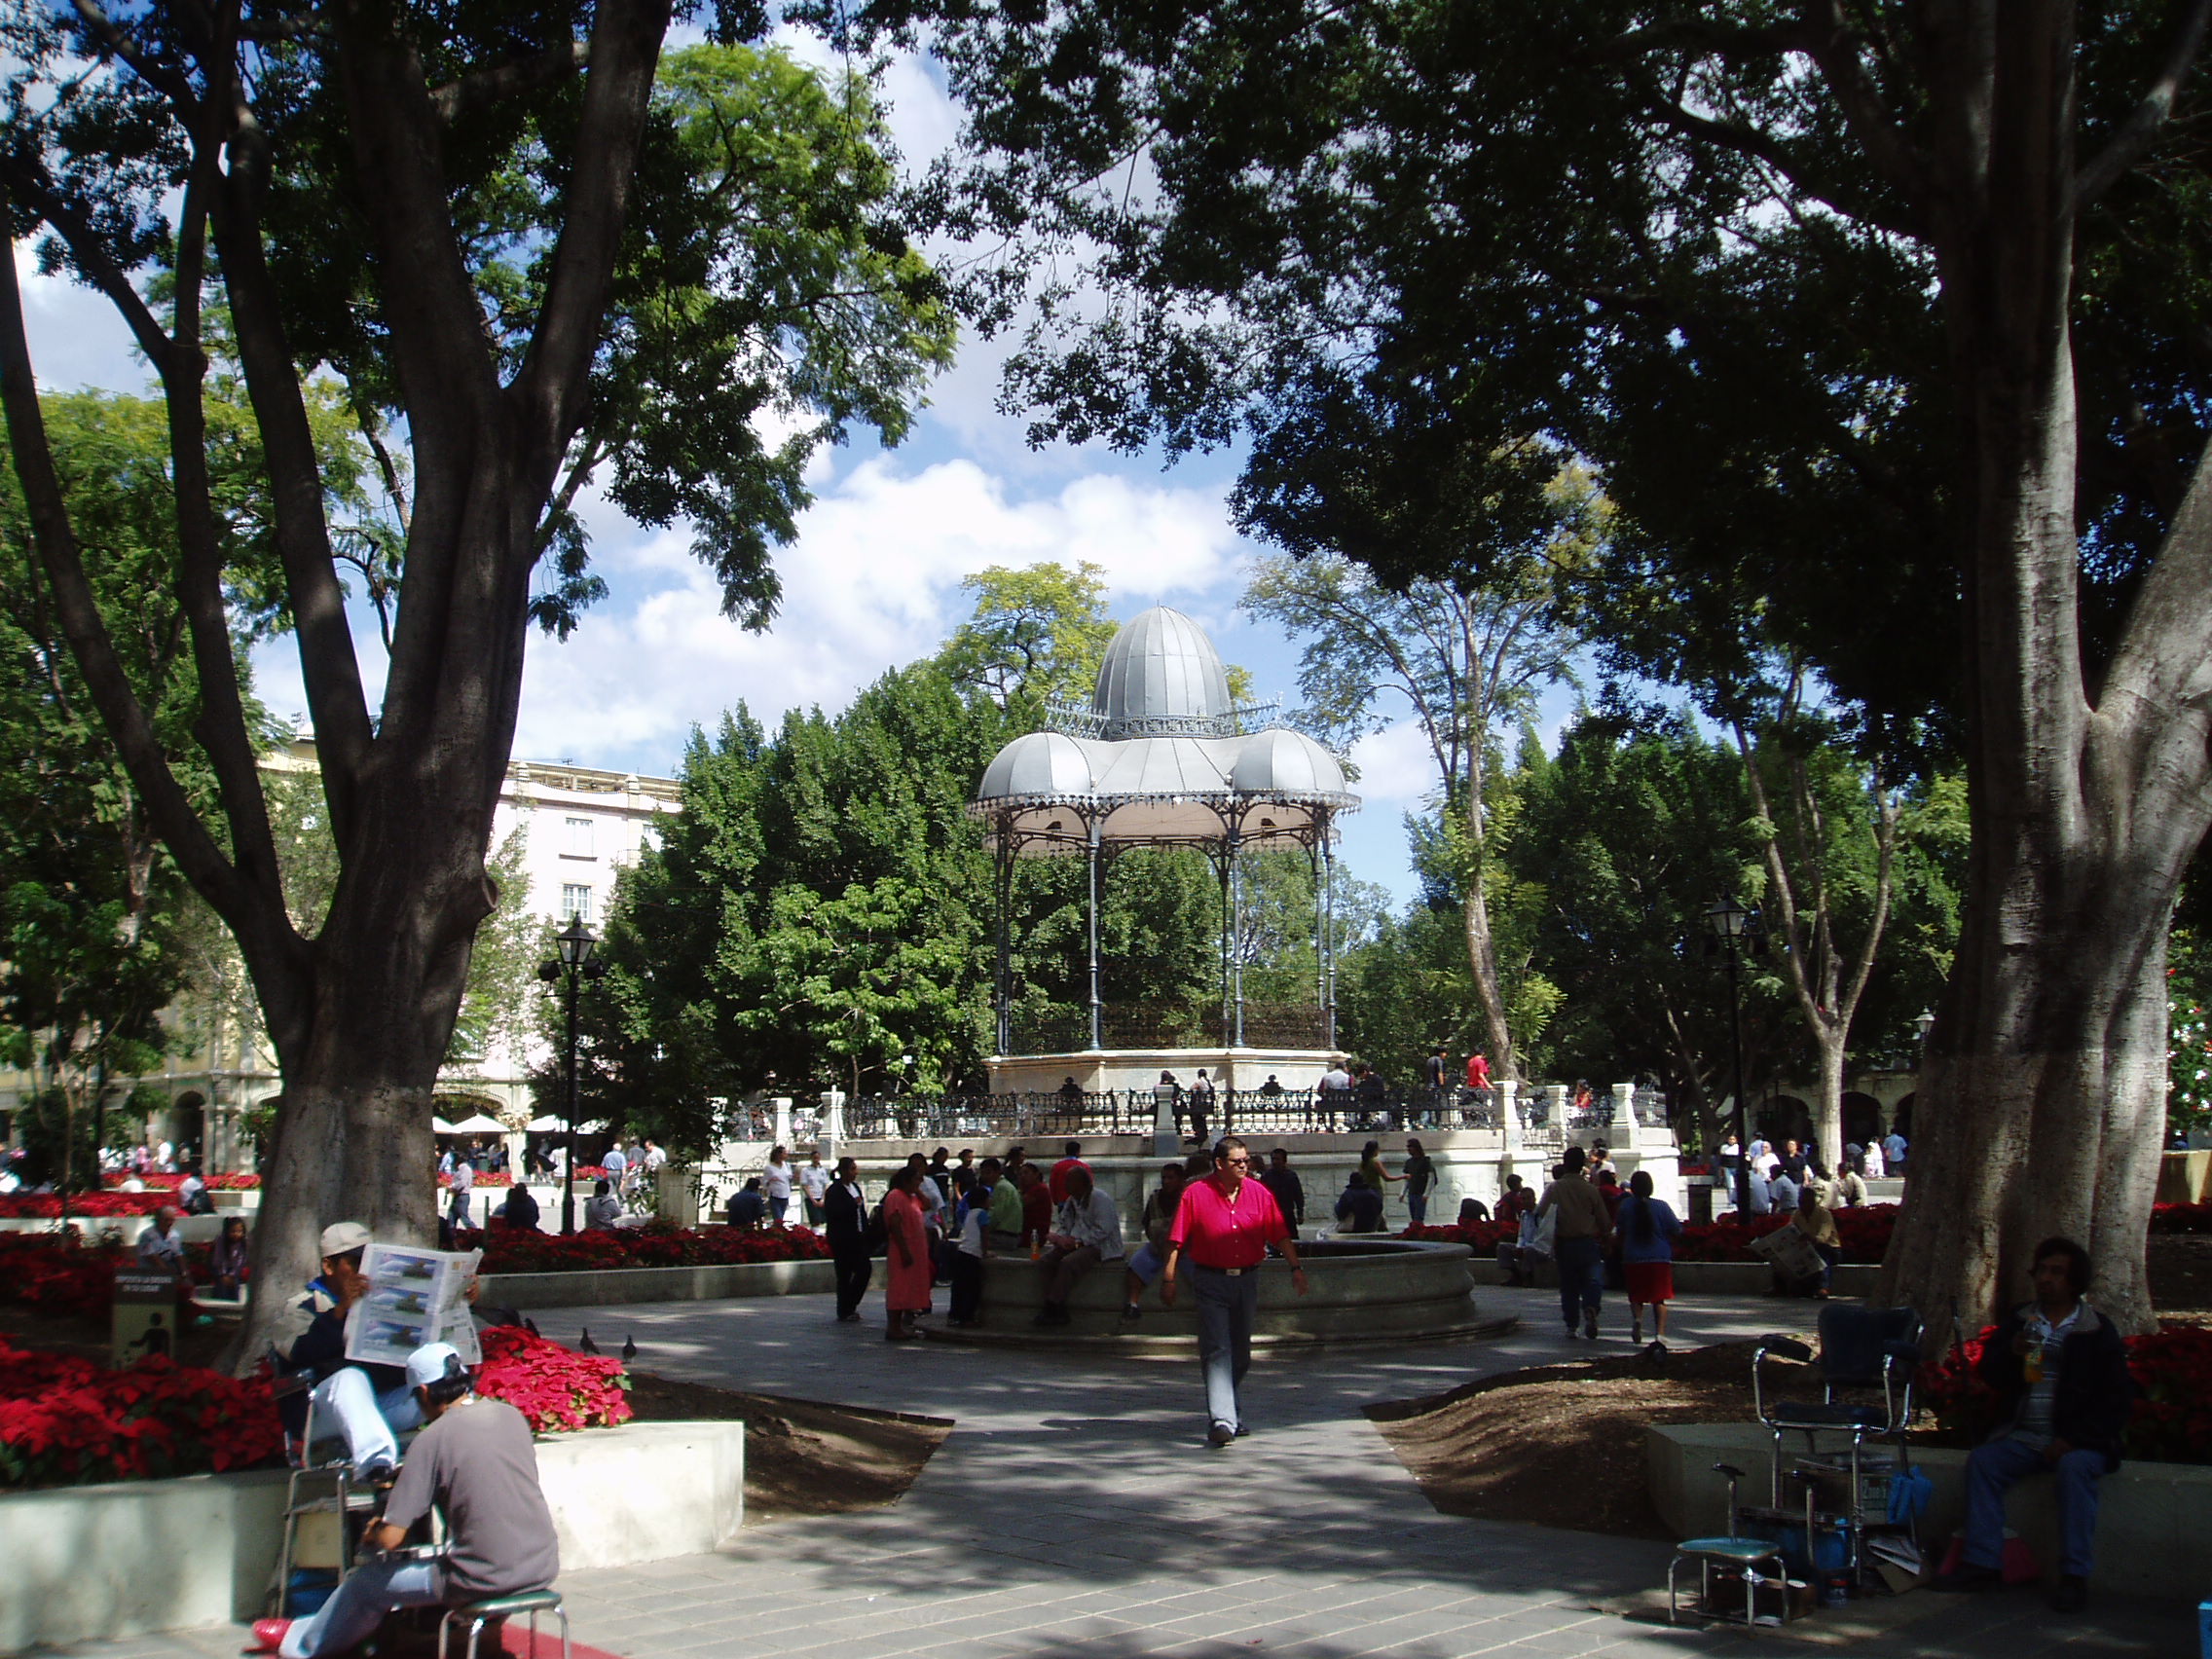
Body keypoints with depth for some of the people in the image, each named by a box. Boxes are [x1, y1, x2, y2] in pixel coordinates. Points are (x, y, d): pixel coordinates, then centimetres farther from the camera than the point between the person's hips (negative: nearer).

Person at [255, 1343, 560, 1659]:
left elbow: (390, 1537, -10)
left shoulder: (430, 1440, -12)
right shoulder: (512, 1415, 5)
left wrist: (371, 1537, 13)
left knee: (365, 1580, 17)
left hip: (487, 1579, -6)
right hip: (544, 1567, 6)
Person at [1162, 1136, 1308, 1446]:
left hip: (1247, 1280, 4)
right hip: (1212, 1282, -4)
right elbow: (1177, 1240, -5)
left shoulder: (1259, 1193, 3)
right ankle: (1222, 1420, -17)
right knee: (1216, 1351, -11)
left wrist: (1296, 1268, -3)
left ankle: (1229, 1410, 33)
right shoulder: (1196, 1194, -6)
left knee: (1241, 1354, 14)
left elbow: (1280, 1234, 5)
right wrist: (1168, 1278, -8)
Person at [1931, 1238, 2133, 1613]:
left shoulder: (2098, 1331, 1)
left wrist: (2073, 1440, -15)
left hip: (2079, 1440, -4)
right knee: (1981, 1460, -20)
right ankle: (1983, 1564, -19)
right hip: (2023, 1437, 4)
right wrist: (2012, 1353, -12)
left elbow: (2118, 1400, -3)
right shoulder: (2019, 1320, 13)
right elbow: (1987, 1373, 11)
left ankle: (2075, 1575, -27)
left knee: (2075, 1467, -33)